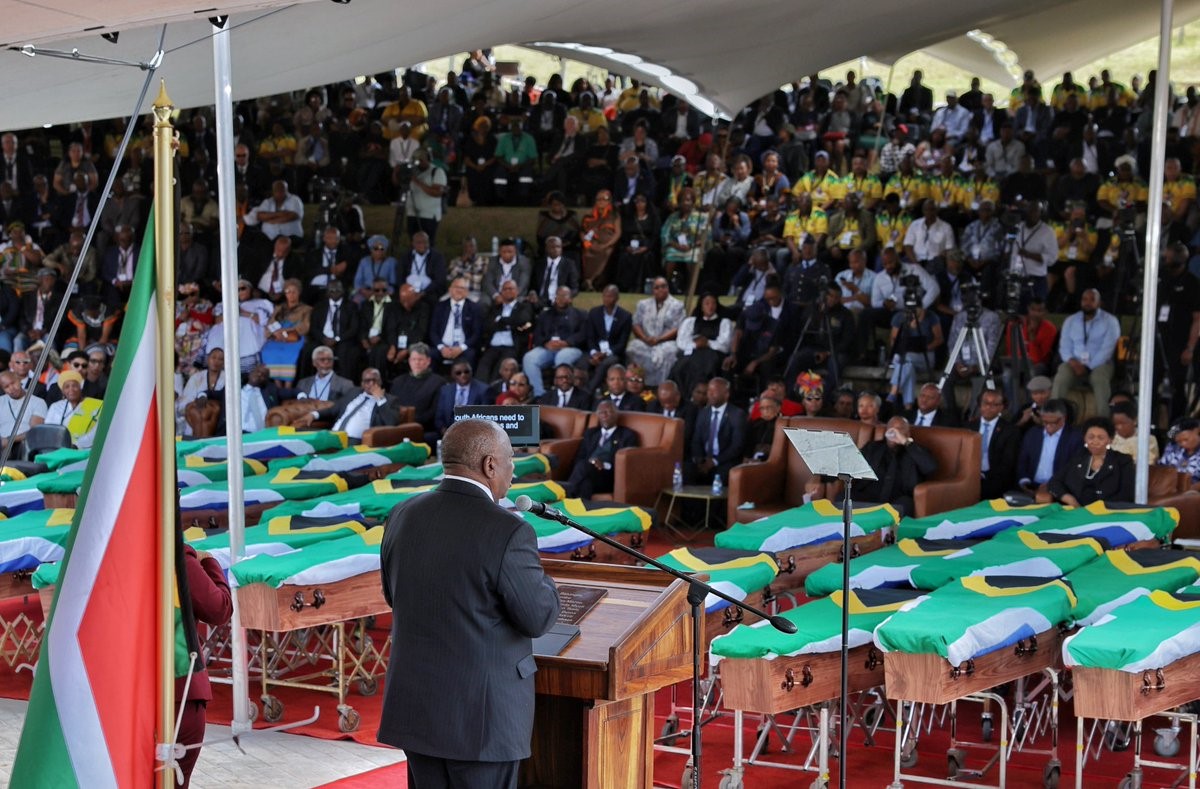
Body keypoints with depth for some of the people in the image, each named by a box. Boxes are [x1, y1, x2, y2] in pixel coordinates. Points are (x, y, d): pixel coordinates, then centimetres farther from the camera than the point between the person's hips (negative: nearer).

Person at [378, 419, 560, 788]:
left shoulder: (402, 517, 2)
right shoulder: (507, 533, -19)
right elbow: (538, 618, -10)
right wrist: (535, 572, 7)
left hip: (416, 704, 6)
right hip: (482, 713, -6)